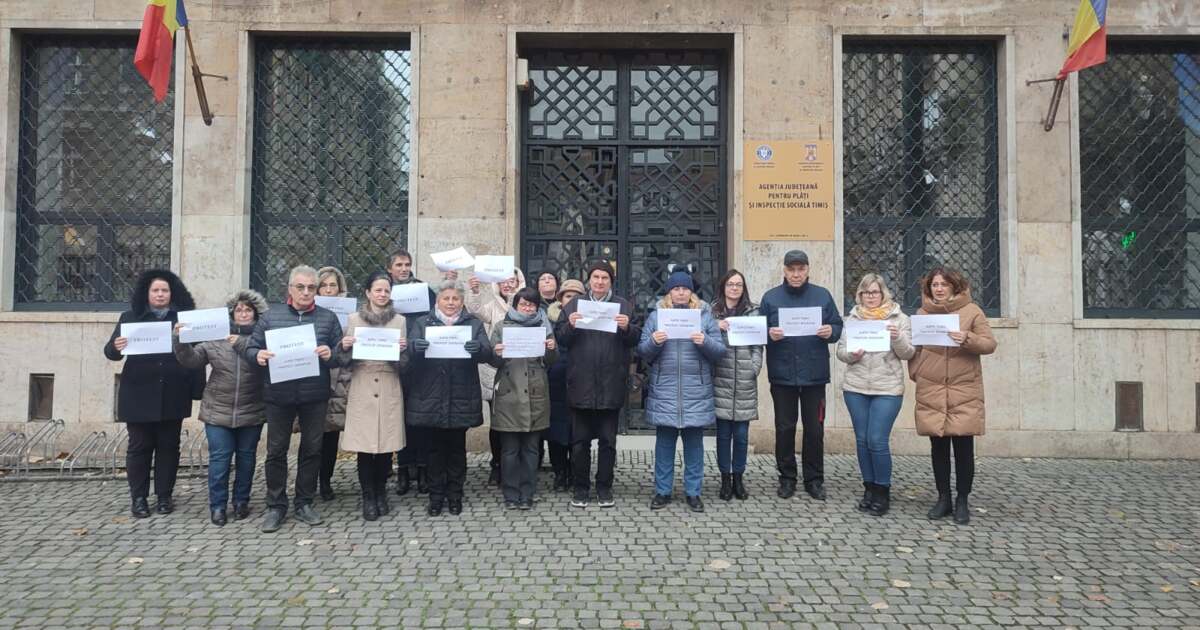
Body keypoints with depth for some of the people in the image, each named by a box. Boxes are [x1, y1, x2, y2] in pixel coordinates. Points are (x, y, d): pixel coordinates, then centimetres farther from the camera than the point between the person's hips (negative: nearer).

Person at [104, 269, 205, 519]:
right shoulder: (131, 317, 5)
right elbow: (110, 352, 2)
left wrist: (198, 390, -7)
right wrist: (116, 347, -23)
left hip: (172, 396, 0)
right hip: (139, 396, 0)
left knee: (168, 446, 7)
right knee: (139, 446, 5)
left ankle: (165, 496, 18)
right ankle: (138, 497, 15)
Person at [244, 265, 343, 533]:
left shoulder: (328, 318, 5)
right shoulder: (270, 316, 5)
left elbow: (341, 354, 4)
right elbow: (250, 348, 5)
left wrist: (331, 354, -18)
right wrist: (258, 355, -17)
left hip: (315, 396, 0)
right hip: (279, 394, 0)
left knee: (312, 449, 8)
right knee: (276, 450, 6)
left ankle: (304, 504, 22)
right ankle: (276, 506, 19)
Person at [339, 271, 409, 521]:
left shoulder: (400, 320, 8)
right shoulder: (354, 319, 6)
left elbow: (404, 364, 8)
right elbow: (346, 362, 7)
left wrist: (403, 349, -12)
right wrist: (345, 348, -13)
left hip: (389, 390, 1)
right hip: (362, 390, -1)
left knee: (386, 445, 3)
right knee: (364, 446, -2)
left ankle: (381, 494, 21)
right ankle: (368, 497, 12)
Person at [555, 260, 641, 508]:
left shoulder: (624, 306, 7)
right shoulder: (573, 305, 9)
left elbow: (635, 339, 2)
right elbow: (561, 339, 3)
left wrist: (626, 328, -17)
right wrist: (570, 326, -15)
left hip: (610, 385, 0)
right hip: (581, 384, 0)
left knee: (608, 440, 8)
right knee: (580, 441, 7)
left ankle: (604, 488, 20)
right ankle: (580, 488, 19)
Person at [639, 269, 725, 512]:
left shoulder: (705, 315, 7)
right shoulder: (656, 315, 8)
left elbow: (720, 351, 3)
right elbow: (643, 353, 5)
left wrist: (705, 342, -16)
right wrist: (653, 342, -15)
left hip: (696, 391, 0)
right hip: (664, 390, 0)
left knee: (694, 441, 7)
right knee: (664, 441, 6)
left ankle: (693, 492, 18)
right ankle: (662, 490, 17)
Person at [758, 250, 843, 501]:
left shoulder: (822, 296, 5)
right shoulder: (771, 298, 3)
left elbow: (838, 326, 8)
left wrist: (830, 332, -14)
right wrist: (769, 334, -18)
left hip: (814, 375, 1)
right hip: (782, 375, 0)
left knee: (815, 429, 7)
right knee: (784, 428, 7)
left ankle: (814, 479, 21)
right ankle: (787, 478, 20)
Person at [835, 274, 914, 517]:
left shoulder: (898, 318, 4)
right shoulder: (851, 318, 9)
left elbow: (907, 354, 1)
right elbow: (840, 350, 8)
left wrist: (898, 338, -18)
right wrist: (851, 355, -14)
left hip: (887, 389, -3)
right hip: (855, 387, 3)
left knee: (877, 441, -8)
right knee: (862, 440, 8)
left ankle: (883, 491, 9)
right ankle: (869, 488, 22)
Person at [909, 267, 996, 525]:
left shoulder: (971, 310, 3)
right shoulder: (922, 313, 10)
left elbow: (990, 344, -1)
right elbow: (914, 348, 15)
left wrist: (968, 339, -18)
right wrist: (915, 373, 3)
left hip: (964, 391, -2)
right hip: (930, 392, 2)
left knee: (963, 446, 0)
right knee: (938, 446, 7)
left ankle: (962, 501, 12)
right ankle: (943, 498, 18)